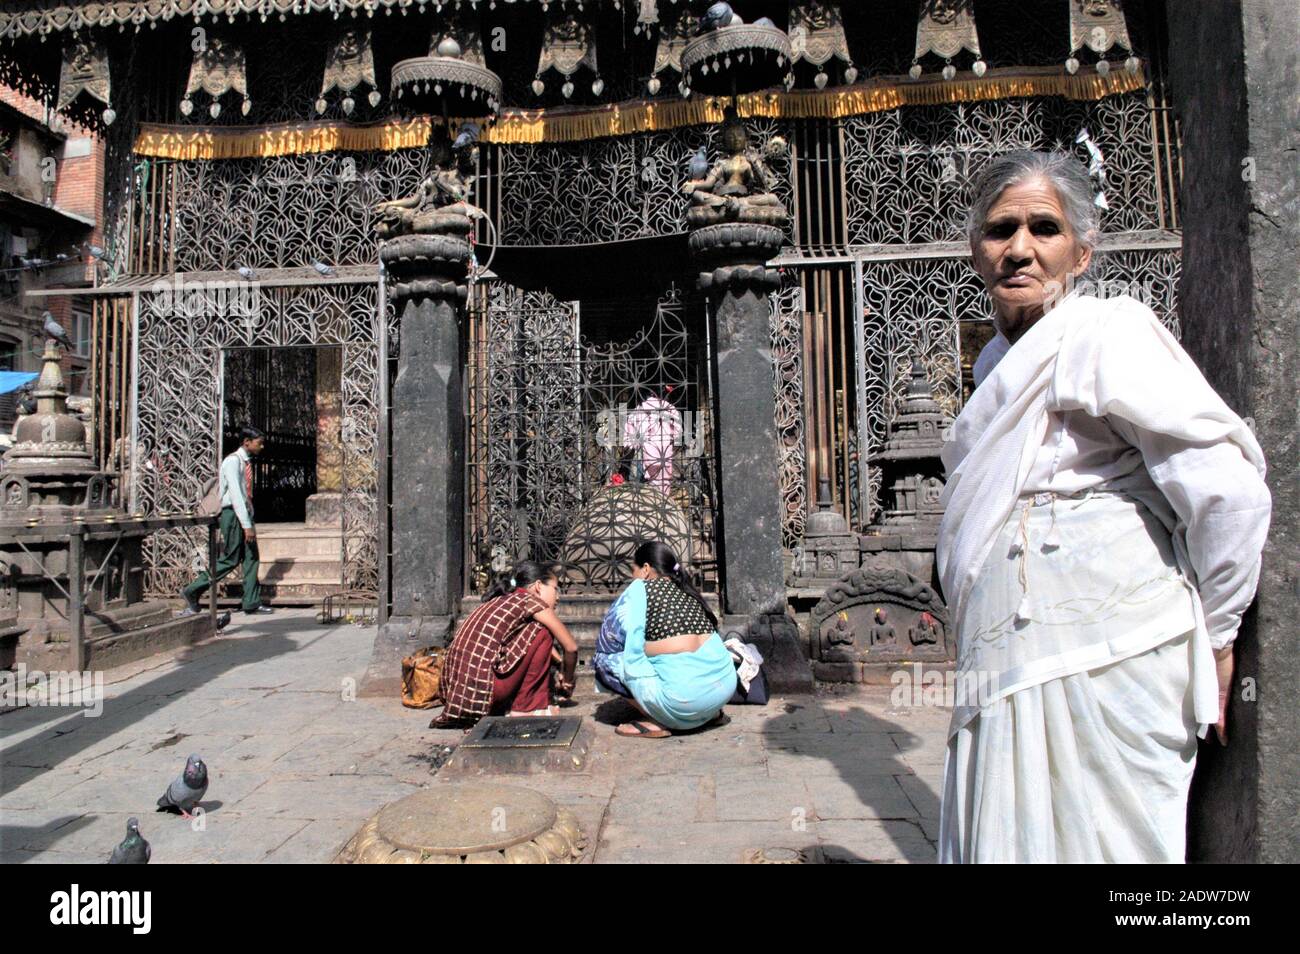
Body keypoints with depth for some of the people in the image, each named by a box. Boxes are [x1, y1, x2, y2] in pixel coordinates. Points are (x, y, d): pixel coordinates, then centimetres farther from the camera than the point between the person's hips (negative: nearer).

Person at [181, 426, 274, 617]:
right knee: (230, 559, -5)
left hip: (244, 513, 9)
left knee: (251, 558, 5)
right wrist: (247, 525, -24)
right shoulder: (233, 461, -13)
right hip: (233, 514, -9)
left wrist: (250, 521, 13)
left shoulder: (247, 462, 13)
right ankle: (192, 592, 9)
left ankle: (252, 604, 8)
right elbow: (235, 495, -20)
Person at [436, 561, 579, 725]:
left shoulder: (499, 601, 22)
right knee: (542, 632, 2)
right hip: (483, 689, -8)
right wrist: (567, 681, 22)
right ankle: (525, 707, 6)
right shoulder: (530, 600, 1)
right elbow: (571, 647, 6)